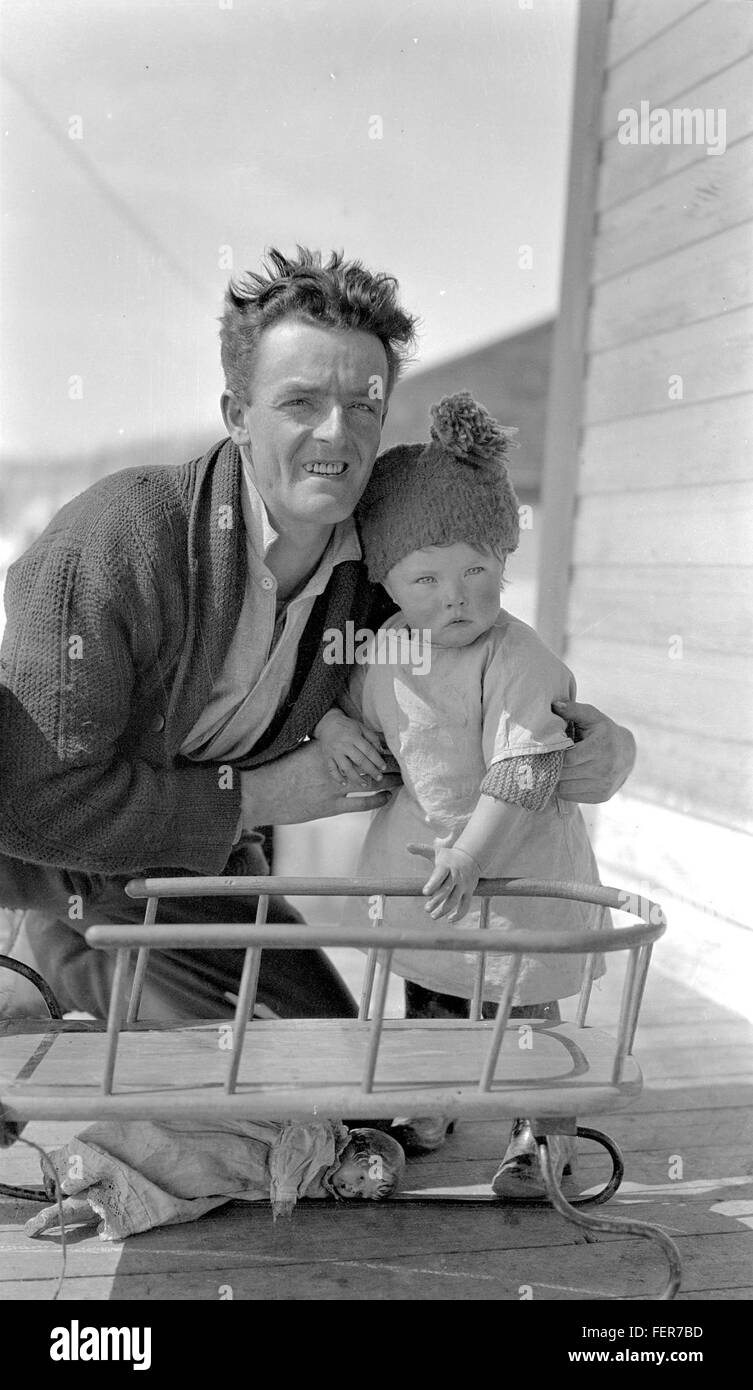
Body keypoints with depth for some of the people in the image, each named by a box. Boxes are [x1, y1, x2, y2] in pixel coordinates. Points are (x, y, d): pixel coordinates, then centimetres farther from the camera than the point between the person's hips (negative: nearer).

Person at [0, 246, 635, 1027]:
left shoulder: (378, 564, -13)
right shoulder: (116, 540, -31)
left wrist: (589, 733, -19)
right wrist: (256, 798, -26)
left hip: (205, 863, 7)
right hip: (65, 874, -6)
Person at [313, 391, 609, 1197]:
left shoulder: (517, 660, -25)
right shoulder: (383, 650, -5)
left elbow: (524, 771, -29)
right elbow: (359, 709, 14)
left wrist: (469, 855, -34)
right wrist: (334, 725, -9)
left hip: (513, 858, -6)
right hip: (420, 845, 6)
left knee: (523, 1006, 7)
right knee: (426, 989, 21)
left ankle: (540, 1131, 29)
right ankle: (428, 1108, 43)